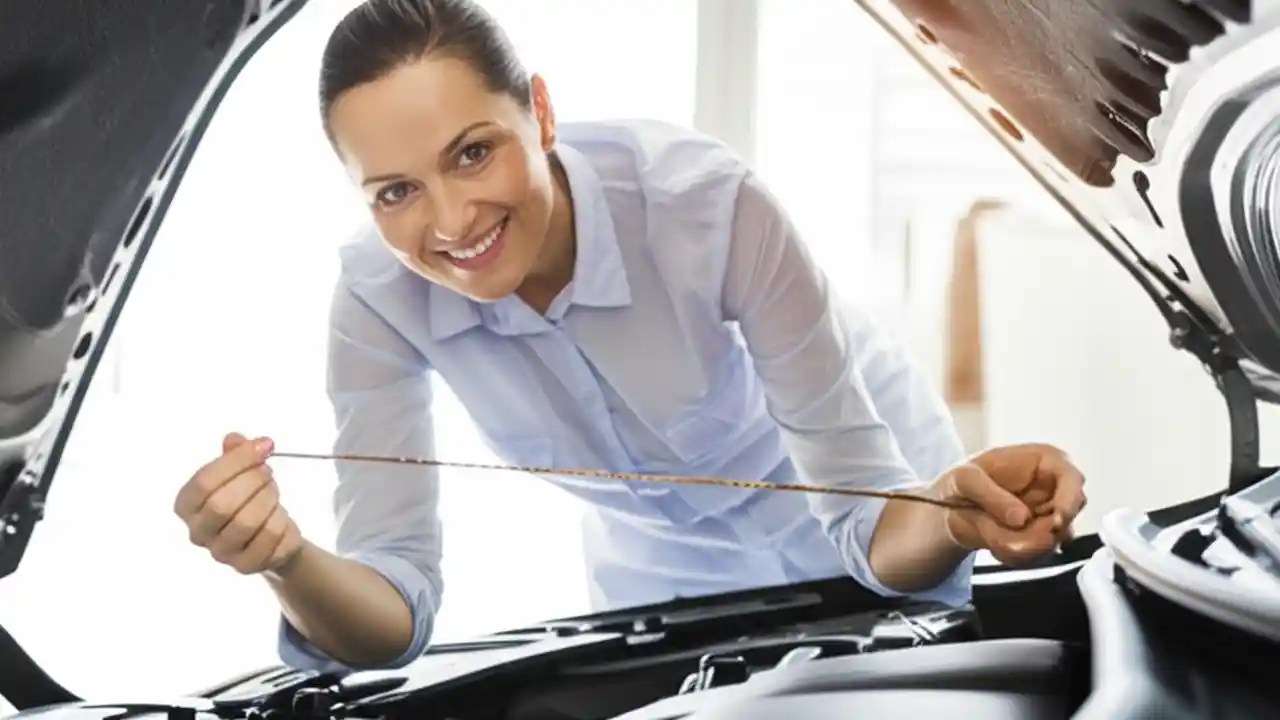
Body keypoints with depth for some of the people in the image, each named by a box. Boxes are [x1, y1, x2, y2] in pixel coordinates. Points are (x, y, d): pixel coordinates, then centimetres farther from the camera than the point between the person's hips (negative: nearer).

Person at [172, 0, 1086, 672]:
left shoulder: (707, 203, -37)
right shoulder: (379, 296, -27)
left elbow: (868, 524, -33)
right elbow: (396, 609, -29)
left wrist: (950, 520, -56)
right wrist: (289, 564, -50)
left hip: (851, 488, -2)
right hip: (662, 569, 2)